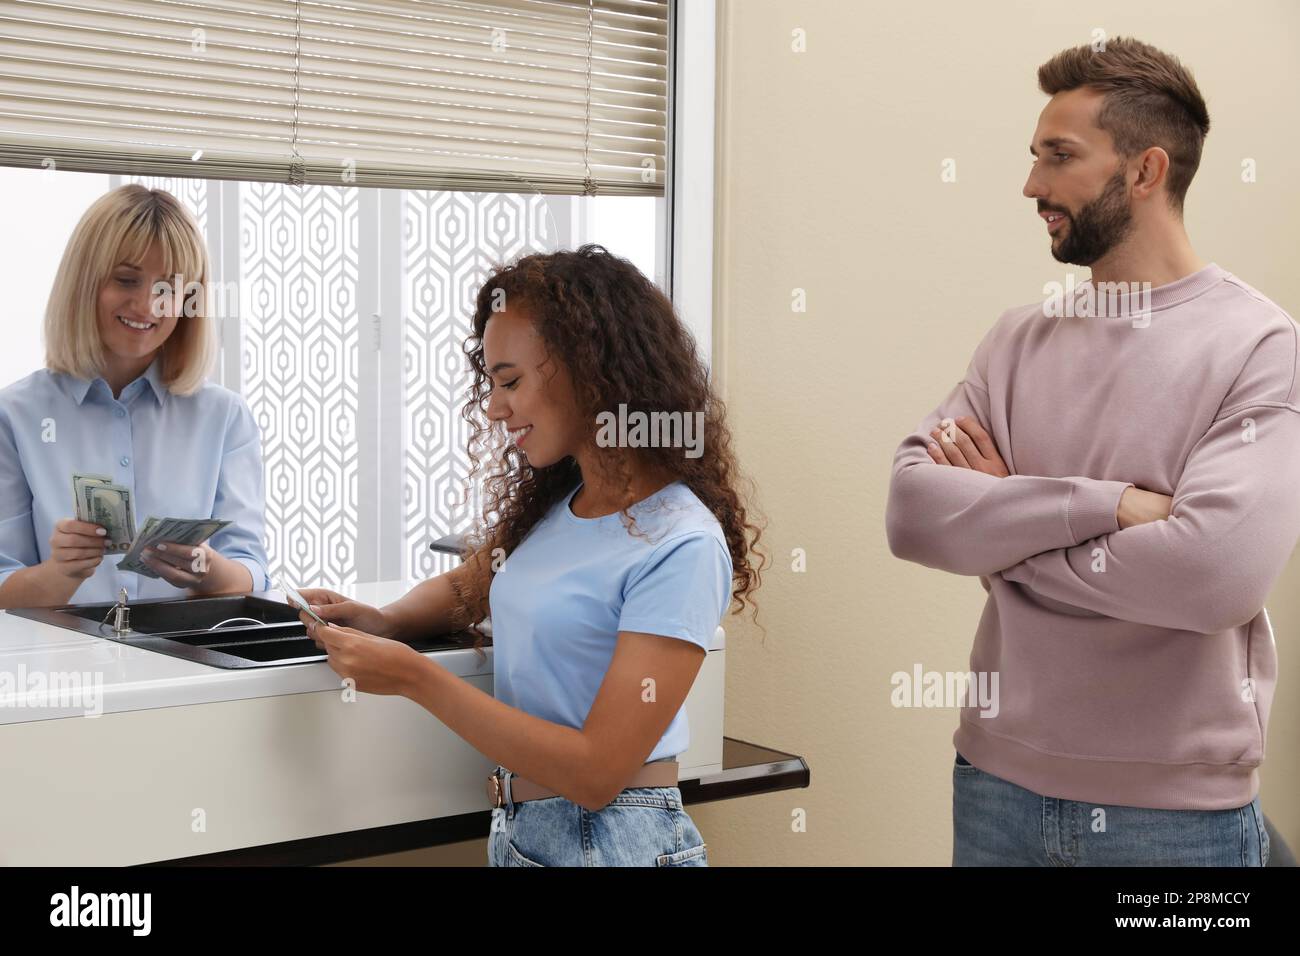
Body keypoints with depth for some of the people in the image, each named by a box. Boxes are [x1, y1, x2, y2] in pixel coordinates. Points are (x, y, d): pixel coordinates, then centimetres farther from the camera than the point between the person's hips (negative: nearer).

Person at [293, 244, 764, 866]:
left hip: (611, 840, -7)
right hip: (515, 831, 7)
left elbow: (596, 773, -21)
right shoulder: (551, 505, 3)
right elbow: (465, 589, 22)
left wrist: (413, 678, -21)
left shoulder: (680, 547, -19)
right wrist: (383, 623, 0)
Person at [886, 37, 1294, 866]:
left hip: (1178, 806, -4)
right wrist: (1106, 503, -19)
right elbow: (913, 511, -7)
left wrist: (1001, 530, -11)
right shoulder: (1019, 340, 5)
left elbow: (1218, 567, -24)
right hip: (1000, 778, 4)